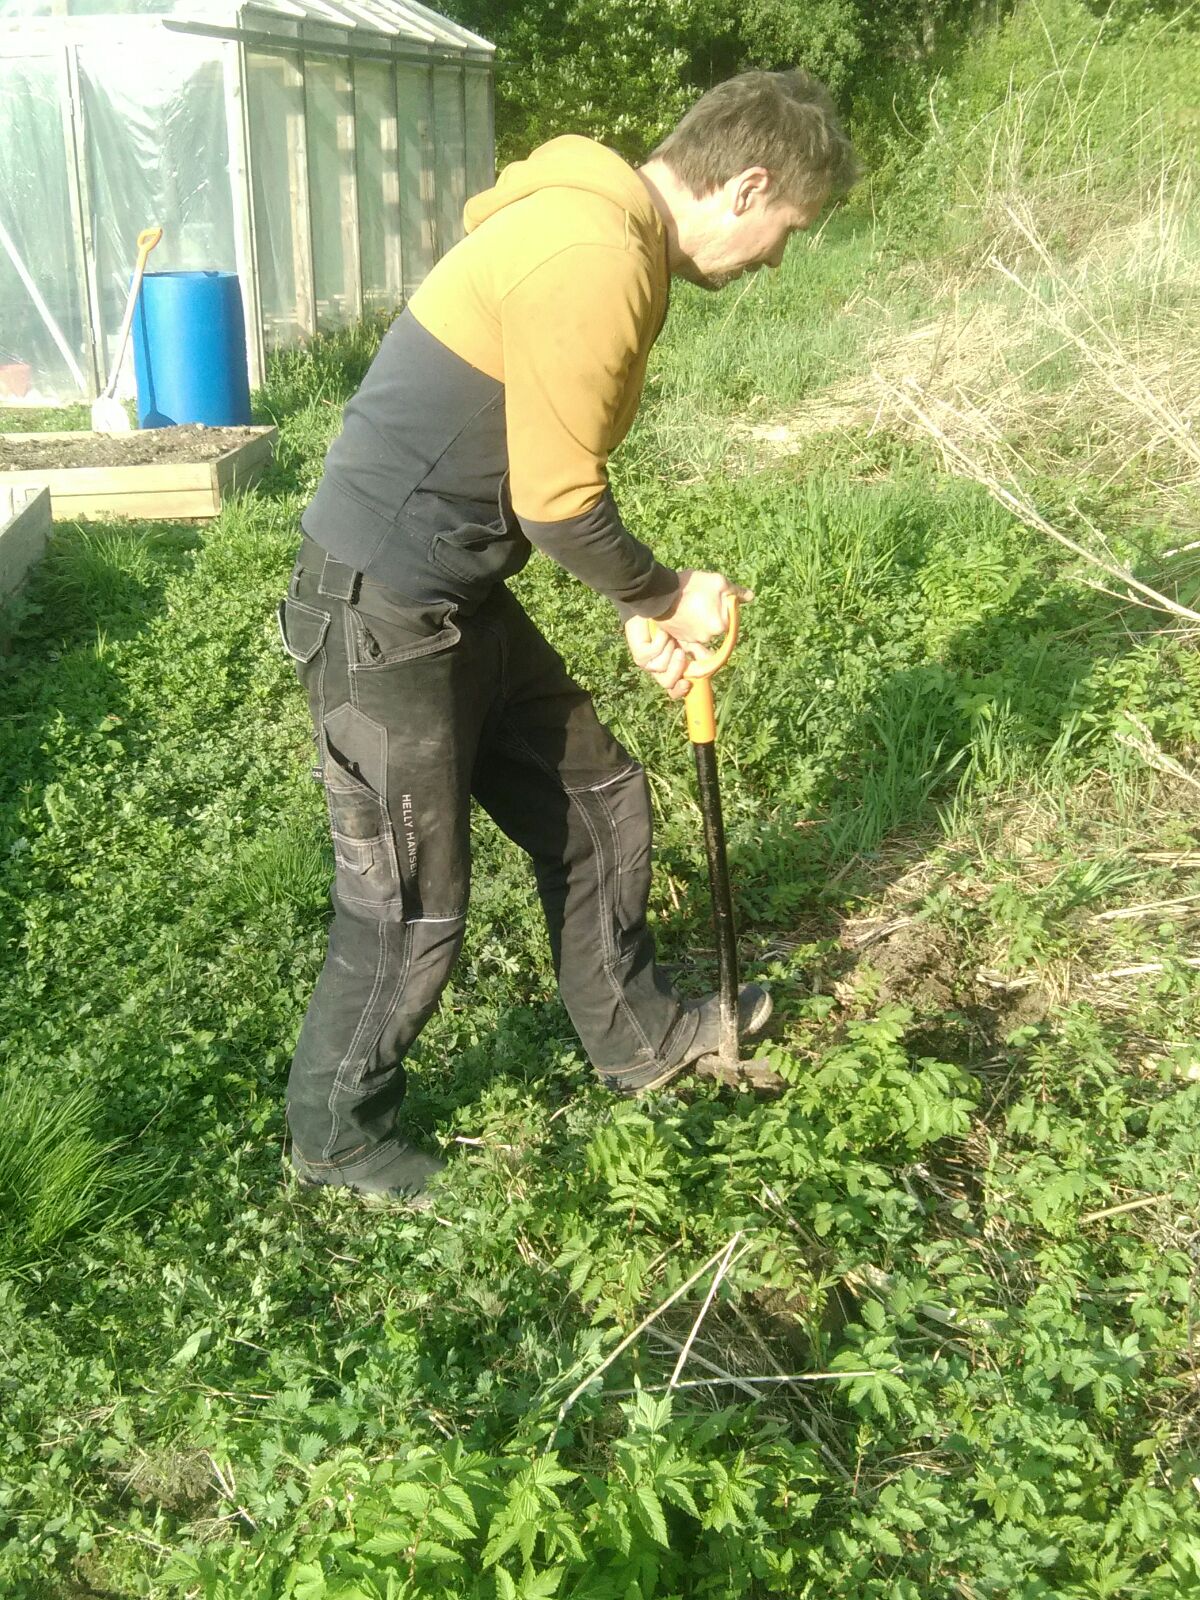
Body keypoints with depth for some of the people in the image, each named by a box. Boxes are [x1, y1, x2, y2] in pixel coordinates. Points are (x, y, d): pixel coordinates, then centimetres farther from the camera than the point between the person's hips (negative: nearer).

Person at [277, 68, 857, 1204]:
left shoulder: (604, 232, 11)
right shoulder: (594, 258, -23)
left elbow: (561, 483, 16)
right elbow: (557, 507, -21)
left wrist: (639, 612, 10)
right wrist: (671, 598, -4)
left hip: (462, 598, 10)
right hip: (382, 615, -10)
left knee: (598, 801, 18)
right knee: (412, 906, 3)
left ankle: (639, 1037, 38)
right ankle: (337, 1135, 27)